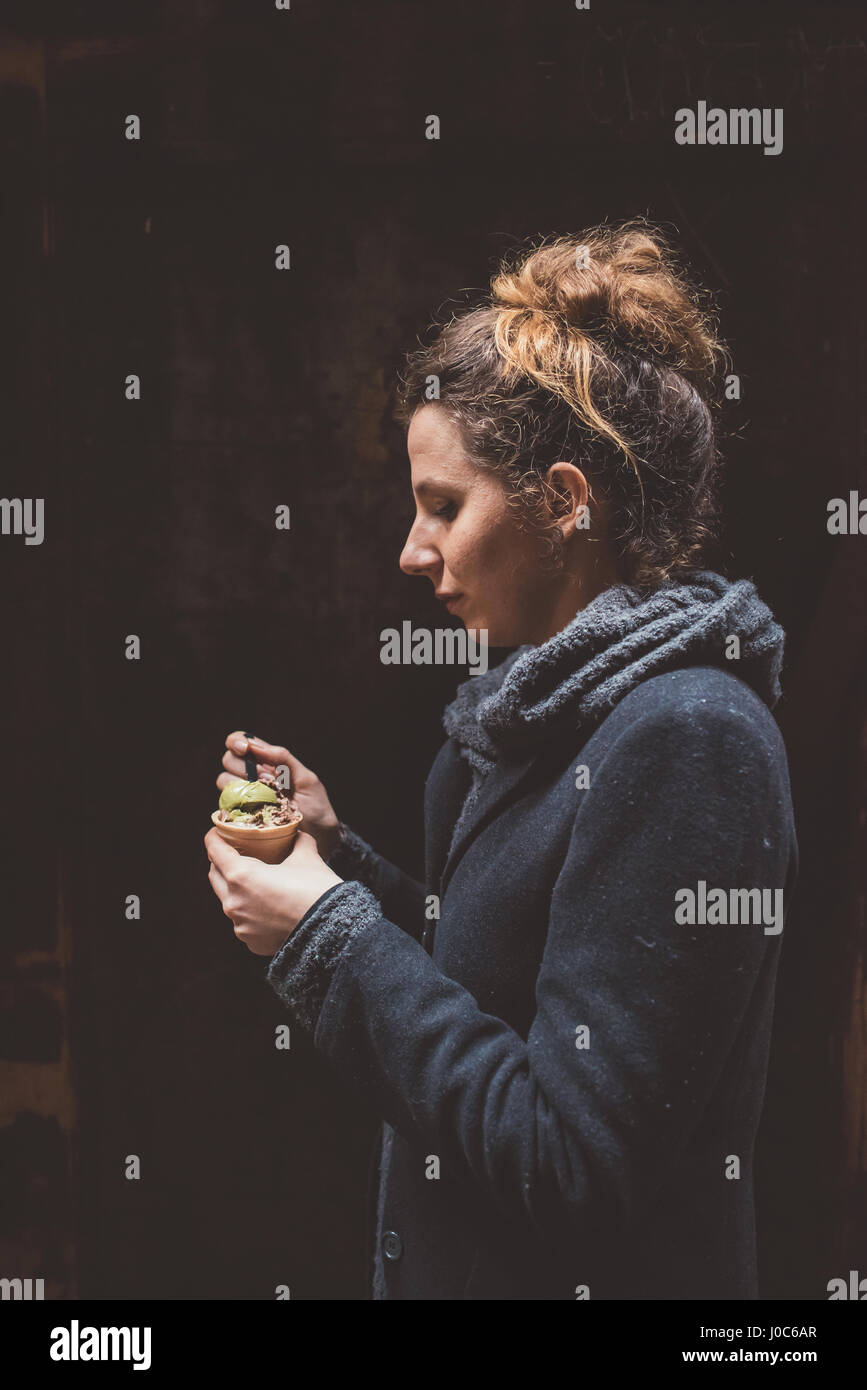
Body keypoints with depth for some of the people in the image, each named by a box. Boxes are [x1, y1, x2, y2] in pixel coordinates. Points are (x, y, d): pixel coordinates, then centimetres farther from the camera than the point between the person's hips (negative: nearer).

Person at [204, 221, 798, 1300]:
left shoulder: (685, 737, -24)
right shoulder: (566, 702, 4)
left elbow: (570, 1160, -26)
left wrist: (328, 931, -20)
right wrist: (333, 849, -1)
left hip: (598, 1271, -8)